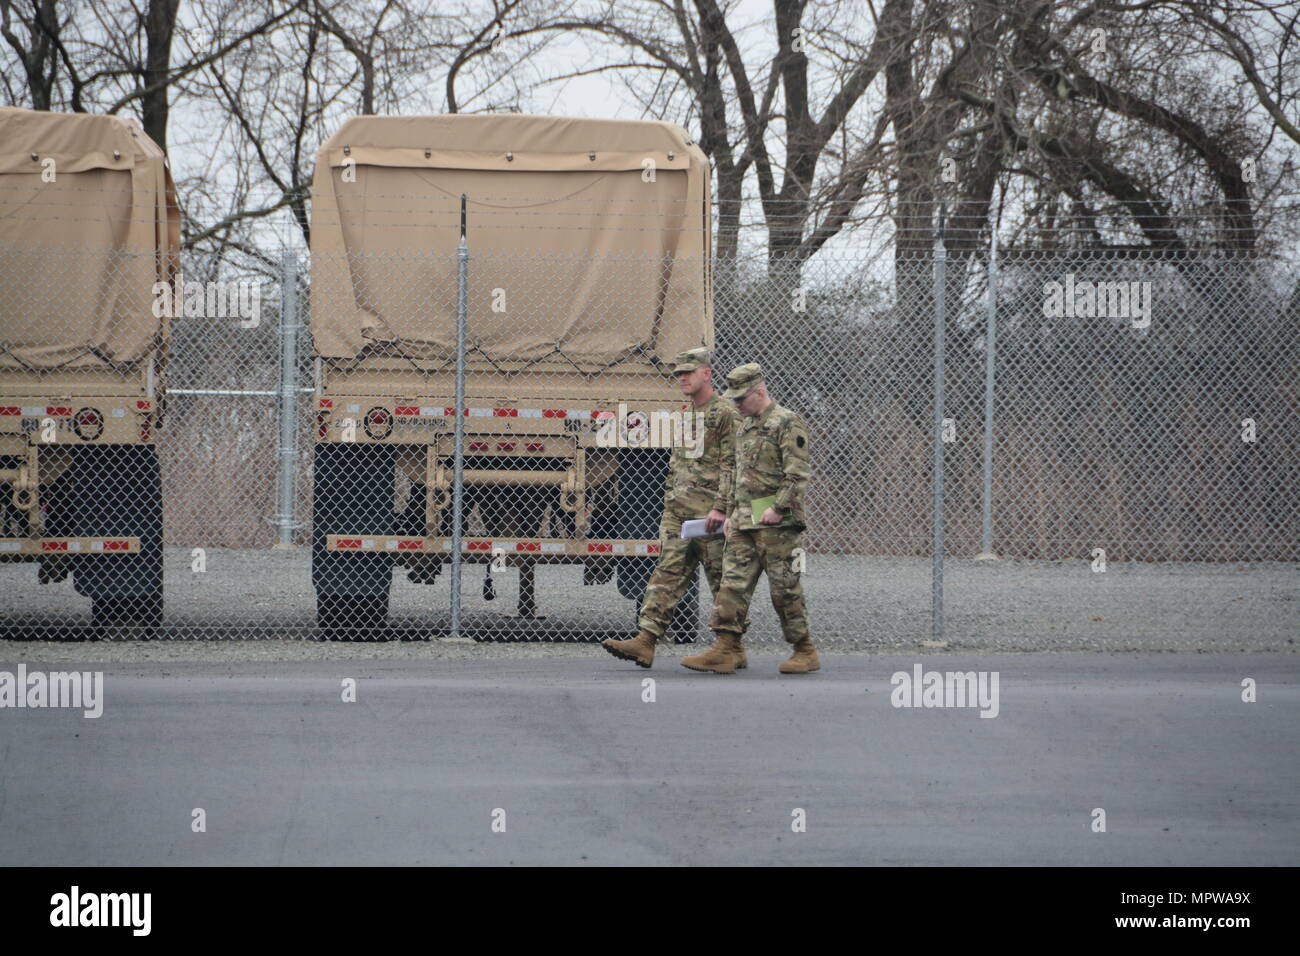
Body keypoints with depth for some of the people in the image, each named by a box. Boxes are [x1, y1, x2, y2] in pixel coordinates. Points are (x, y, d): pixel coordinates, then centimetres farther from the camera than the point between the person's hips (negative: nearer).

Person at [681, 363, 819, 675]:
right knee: (734, 582, -1)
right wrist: (731, 513, 18)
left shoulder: (787, 423, -8)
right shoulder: (745, 427, 19)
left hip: (776, 522, -8)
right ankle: (725, 651, -5)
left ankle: (805, 652, 7)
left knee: (785, 587, -3)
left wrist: (778, 509, -19)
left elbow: (798, 475, -15)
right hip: (744, 521, 8)